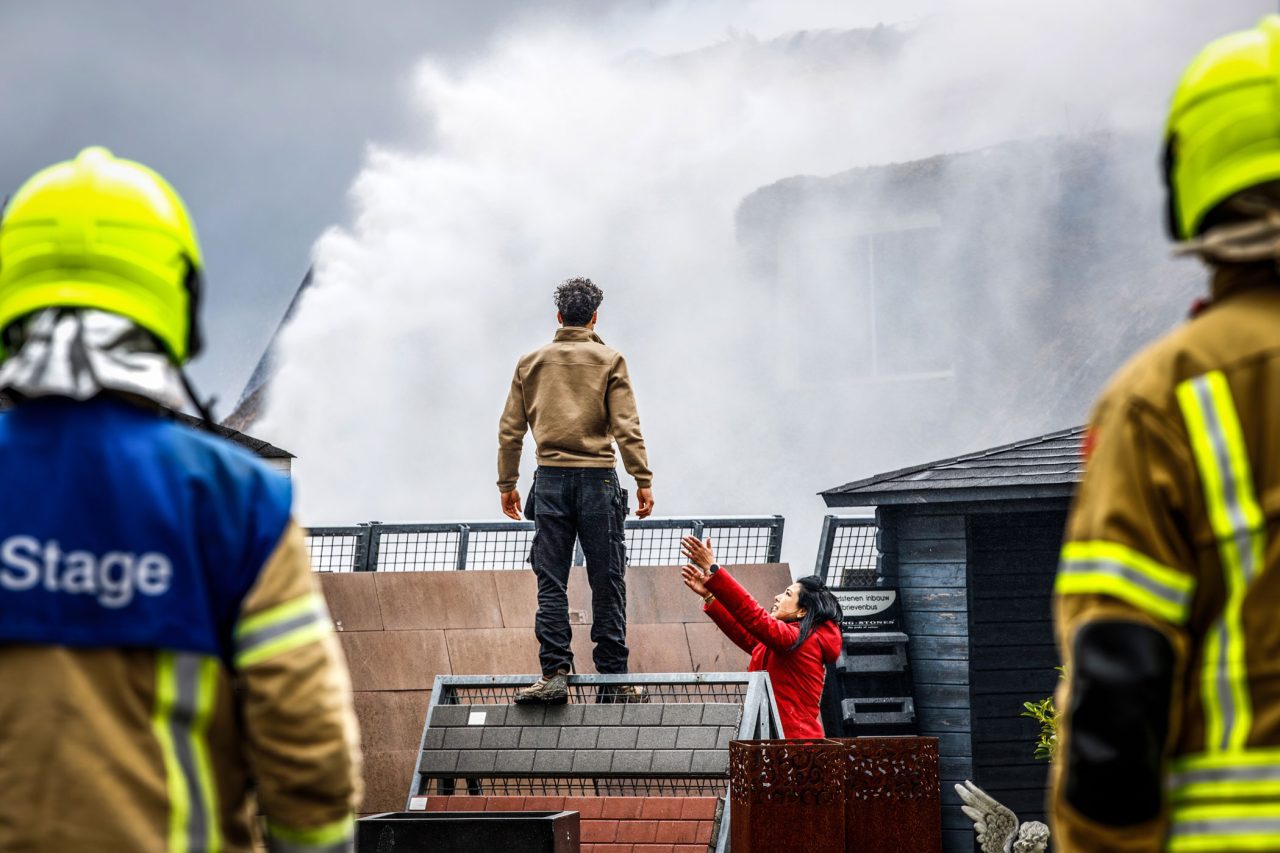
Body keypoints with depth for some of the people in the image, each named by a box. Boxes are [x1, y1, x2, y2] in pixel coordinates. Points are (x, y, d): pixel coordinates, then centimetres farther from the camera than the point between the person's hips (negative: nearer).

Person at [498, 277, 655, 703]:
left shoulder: (531, 363, 10)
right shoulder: (609, 361, 2)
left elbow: (510, 430, 9)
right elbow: (626, 428, -5)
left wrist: (507, 483, 16)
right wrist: (643, 481, -4)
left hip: (550, 479, 2)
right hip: (597, 478, -2)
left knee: (551, 584, 2)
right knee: (606, 582, 1)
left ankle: (554, 674, -5)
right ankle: (615, 678, 2)